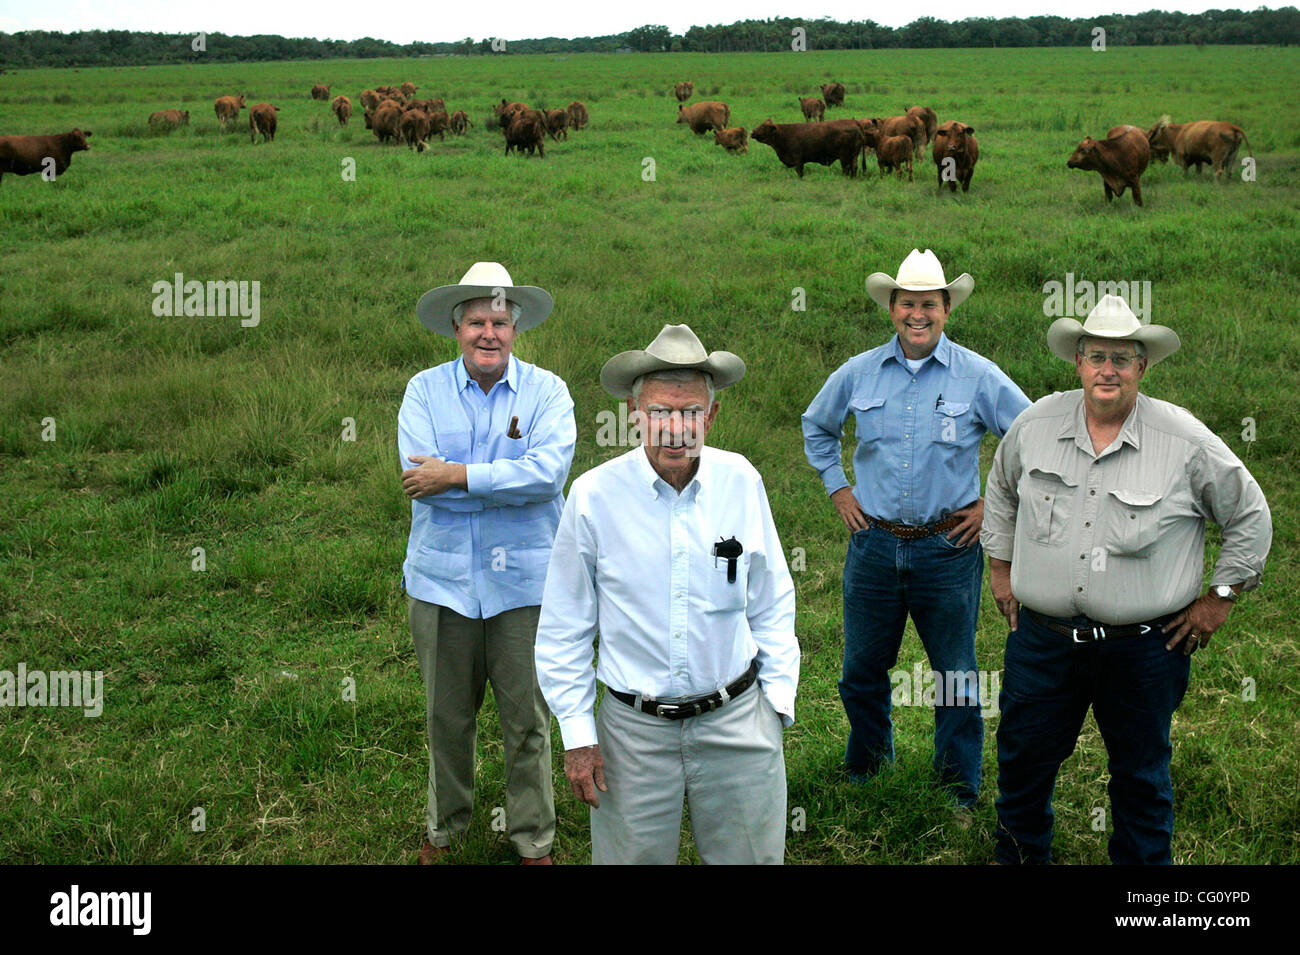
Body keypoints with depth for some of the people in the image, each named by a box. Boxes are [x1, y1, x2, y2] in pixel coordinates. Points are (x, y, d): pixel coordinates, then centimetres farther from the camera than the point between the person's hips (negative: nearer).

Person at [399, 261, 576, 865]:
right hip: (443, 581, 1)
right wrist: (510, 482, -15)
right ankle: (444, 828, 35)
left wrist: (457, 475, -18)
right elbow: (419, 477, -12)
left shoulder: (546, 391, -2)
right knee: (447, 717, 14)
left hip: (525, 583, -1)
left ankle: (534, 840, 25)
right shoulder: (424, 391, 2)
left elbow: (551, 471, -18)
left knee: (528, 720, 8)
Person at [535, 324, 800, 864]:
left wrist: (778, 696, 6)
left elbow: (772, 603, 9)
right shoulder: (594, 495, -9)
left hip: (737, 720, 2)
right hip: (634, 729, -1)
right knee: (634, 857, 10)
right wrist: (577, 734, -1)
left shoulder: (741, 481, -3)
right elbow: (563, 627, -1)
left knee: (752, 855, 11)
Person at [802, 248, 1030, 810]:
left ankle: (959, 796, 23)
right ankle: (865, 774, 36)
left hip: (949, 548, -2)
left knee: (956, 677, 7)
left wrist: (994, 502, 0)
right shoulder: (859, 373, 2)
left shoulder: (977, 376, -4)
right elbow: (816, 427, 21)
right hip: (874, 545, 2)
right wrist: (836, 488, 12)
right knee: (862, 671, 13)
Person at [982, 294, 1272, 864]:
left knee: (1141, 774, 13)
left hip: (1143, 646, -2)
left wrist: (1221, 597, 1)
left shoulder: (1187, 441, -9)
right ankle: (1020, 855, 37)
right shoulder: (1036, 424, -1)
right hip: (1043, 639, 3)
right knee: (1022, 757, 14)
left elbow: (1250, 516, 3)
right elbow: (1001, 491, 19)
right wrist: (1000, 568, 17)